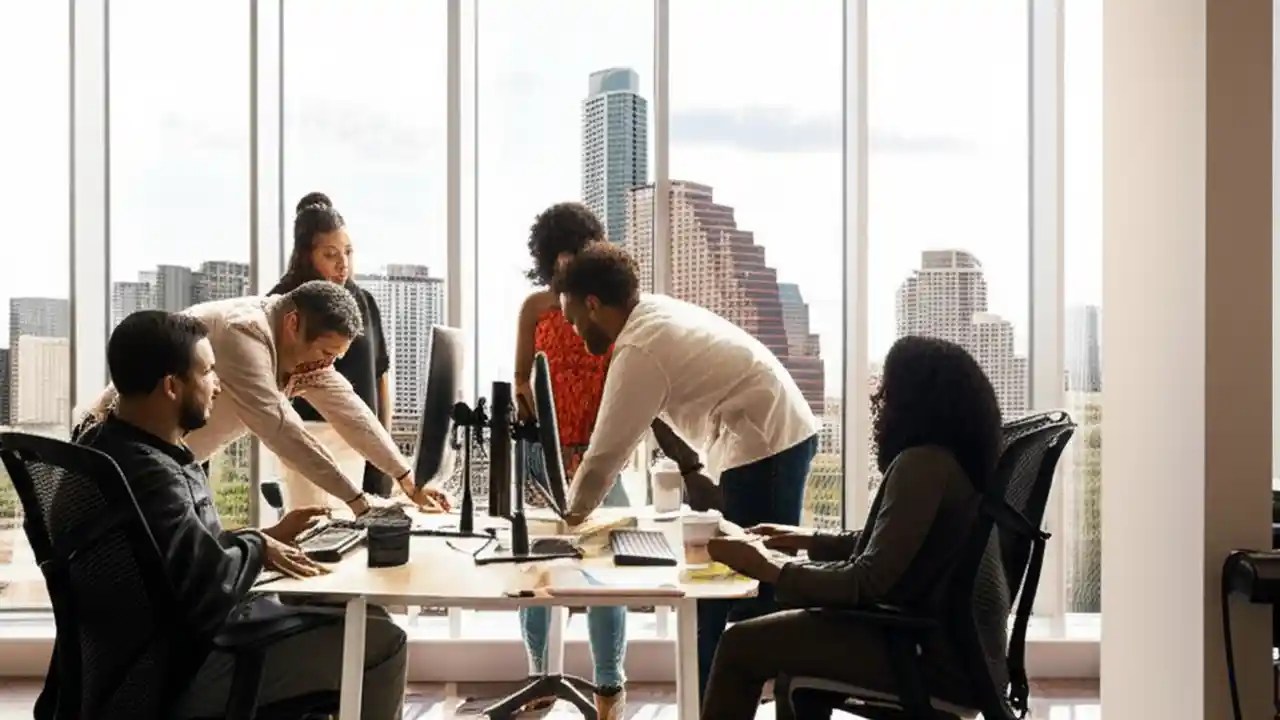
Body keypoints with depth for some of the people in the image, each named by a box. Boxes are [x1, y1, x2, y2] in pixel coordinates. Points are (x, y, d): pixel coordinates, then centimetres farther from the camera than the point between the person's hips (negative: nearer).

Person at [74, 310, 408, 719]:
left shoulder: (108, 445, 5)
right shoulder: (151, 476, -29)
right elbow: (212, 589, -32)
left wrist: (267, 536, 8)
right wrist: (256, 547, -13)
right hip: (184, 672, -11)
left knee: (366, 617, 17)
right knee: (380, 642, -8)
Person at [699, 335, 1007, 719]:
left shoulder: (922, 463, -20)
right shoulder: (952, 456, 10)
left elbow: (869, 582, -22)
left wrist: (767, 568, -12)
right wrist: (808, 540, 17)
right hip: (963, 642, 10)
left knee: (740, 646, -8)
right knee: (795, 617, 27)